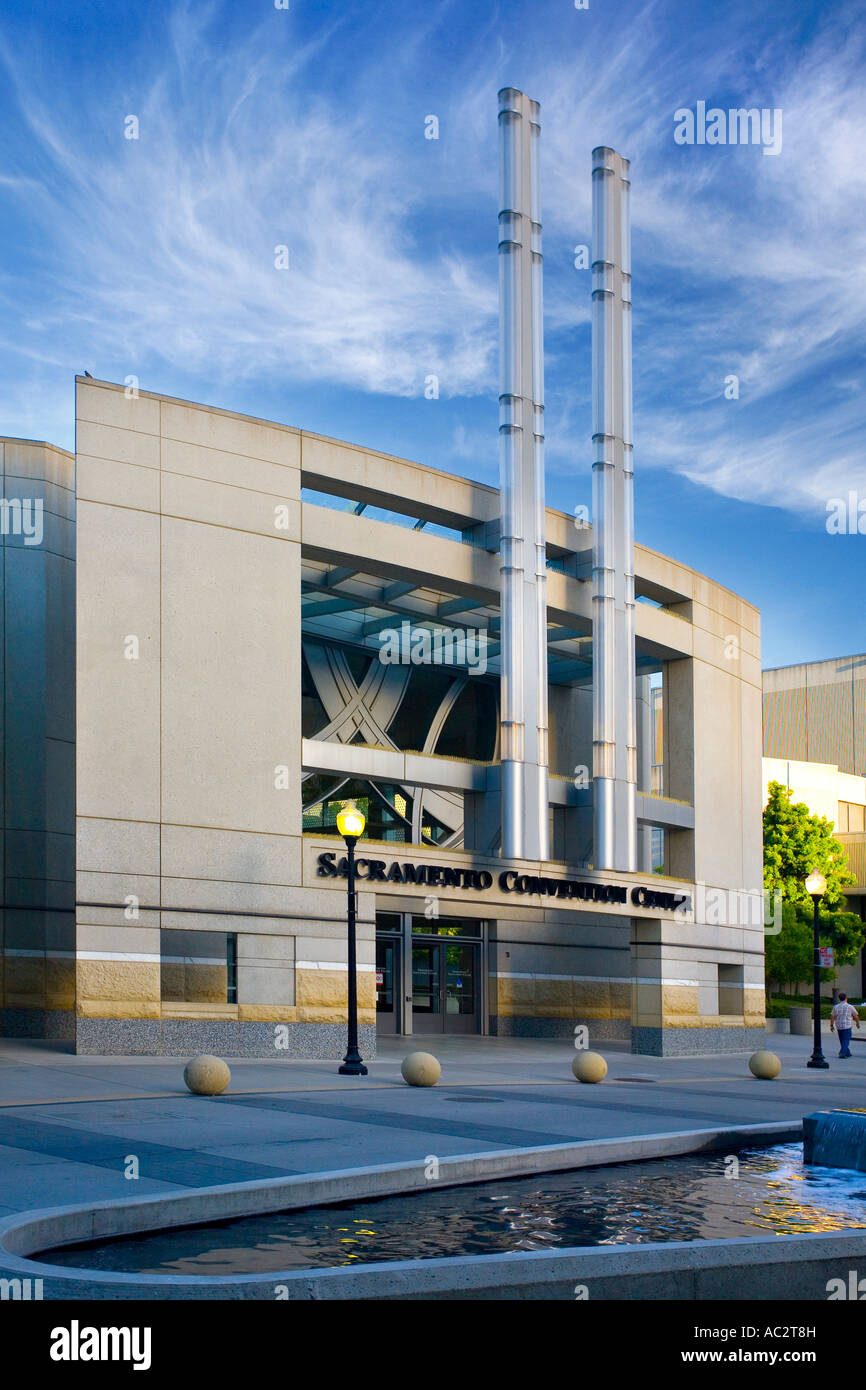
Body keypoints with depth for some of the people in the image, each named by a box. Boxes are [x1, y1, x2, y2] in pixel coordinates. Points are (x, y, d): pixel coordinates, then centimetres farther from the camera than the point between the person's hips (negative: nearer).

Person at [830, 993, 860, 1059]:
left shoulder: (836, 1007, 4)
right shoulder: (850, 1007, -5)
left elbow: (832, 1017, 2)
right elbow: (856, 1016, 3)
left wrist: (831, 1025, 9)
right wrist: (858, 1023, 19)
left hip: (839, 1026, 4)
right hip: (847, 1026, -4)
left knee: (842, 1041, 16)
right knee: (846, 1040, -3)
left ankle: (847, 1053, 24)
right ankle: (842, 1053, -17)